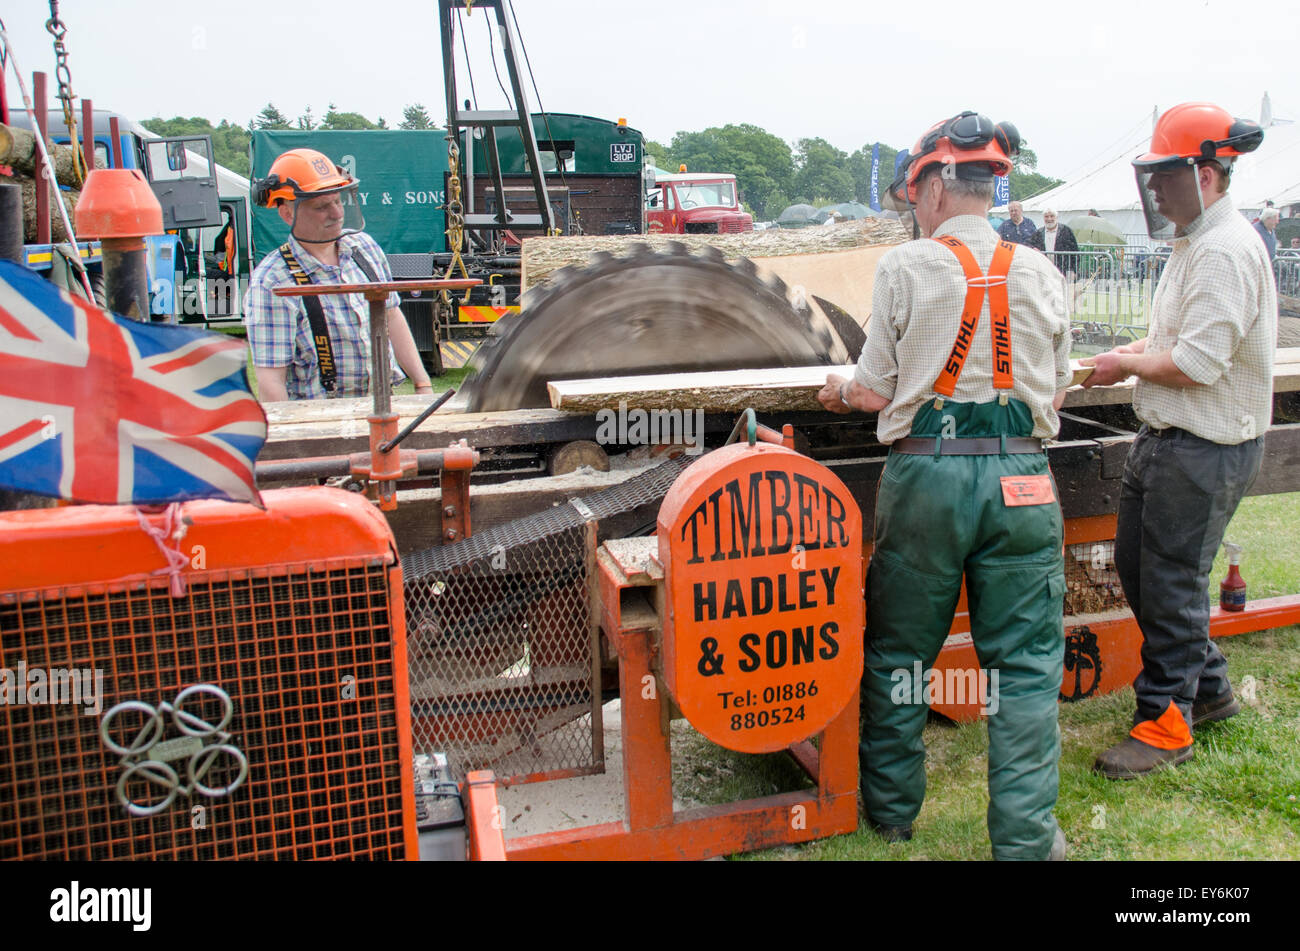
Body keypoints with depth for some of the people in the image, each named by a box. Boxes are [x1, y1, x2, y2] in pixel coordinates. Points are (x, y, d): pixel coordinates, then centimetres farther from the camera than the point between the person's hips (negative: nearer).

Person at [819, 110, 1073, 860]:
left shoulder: (906, 267, -4)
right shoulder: (1041, 273, 5)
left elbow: (877, 392, -1)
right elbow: (1056, 392, 12)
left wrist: (839, 391, 20)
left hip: (929, 473, -2)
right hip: (1021, 477, 2)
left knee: (897, 650, 15)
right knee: (1025, 662, 10)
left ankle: (892, 809, 28)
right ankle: (1026, 836, 16)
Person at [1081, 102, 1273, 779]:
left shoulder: (1225, 252, -20)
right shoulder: (1194, 243, 13)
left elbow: (1198, 362, -24)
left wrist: (1128, 365, -10)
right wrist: (1135, 351, 8)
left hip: (1205, 449, -10)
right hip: (1166, 437, 10)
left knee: (1170, 583, 0)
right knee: (1136, 565, 16)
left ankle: (1166, 722, 15)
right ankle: (1208, 688, 33)